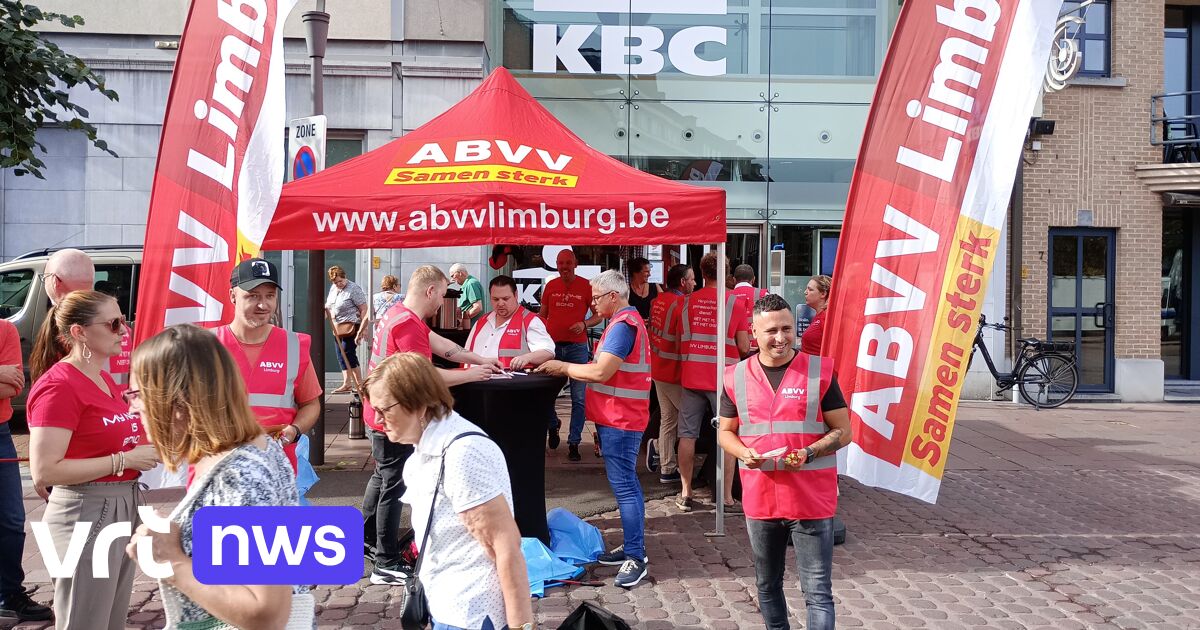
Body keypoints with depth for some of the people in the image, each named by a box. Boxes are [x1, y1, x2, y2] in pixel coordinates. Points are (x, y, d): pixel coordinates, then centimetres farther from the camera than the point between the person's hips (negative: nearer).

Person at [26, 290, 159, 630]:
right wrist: (124, 460, -20)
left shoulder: (104, 379, 10)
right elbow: (44, 472, -23)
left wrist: (144, 447, 6)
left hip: (124, 506, 9)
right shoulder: (58, 386, -17)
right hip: (86, 514, -9)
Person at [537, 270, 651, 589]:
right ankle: (632, 547, 24)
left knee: (624, 485, -9)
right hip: (618, 417, 11)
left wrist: (563, 367, -10)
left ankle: (636, 558, -5)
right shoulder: (625, 320, 18)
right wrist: (566, 369, 10)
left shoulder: (623, 325, -17)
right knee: (626, 482, 15)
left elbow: (601, 372, -23)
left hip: (620, 420, -11)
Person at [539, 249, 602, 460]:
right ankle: (553, 425, 33)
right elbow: (542, 314, 16)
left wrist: (585, 324, -15)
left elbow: (599, 315, 4)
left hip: (577, 347, -2)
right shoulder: (551, 286, 7)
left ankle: (574, 443, 8)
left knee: (579, 398, -1)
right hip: (552, 346, 3)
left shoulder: (586, 286, -2)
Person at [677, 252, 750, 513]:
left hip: (691, 378, 3)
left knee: (687, 435, 9)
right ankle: (727, 499, 8)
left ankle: (685, 494, 15)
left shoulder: (687, 302, 3)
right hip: (723, 380, -3)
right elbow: (744, 348, -6)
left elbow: (681, 341, 10)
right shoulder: (734, 302, -6)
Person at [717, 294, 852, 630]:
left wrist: (808, 454, -20)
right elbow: (725, 432, 11)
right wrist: (745, 453, -11)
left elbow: (842, 432, -2)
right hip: (760, 499, 3)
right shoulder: (737, 376, 2)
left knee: (818, 592, -1)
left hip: (812, 500, -3)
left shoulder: (820, 371, -5)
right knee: (767, 586, 19)